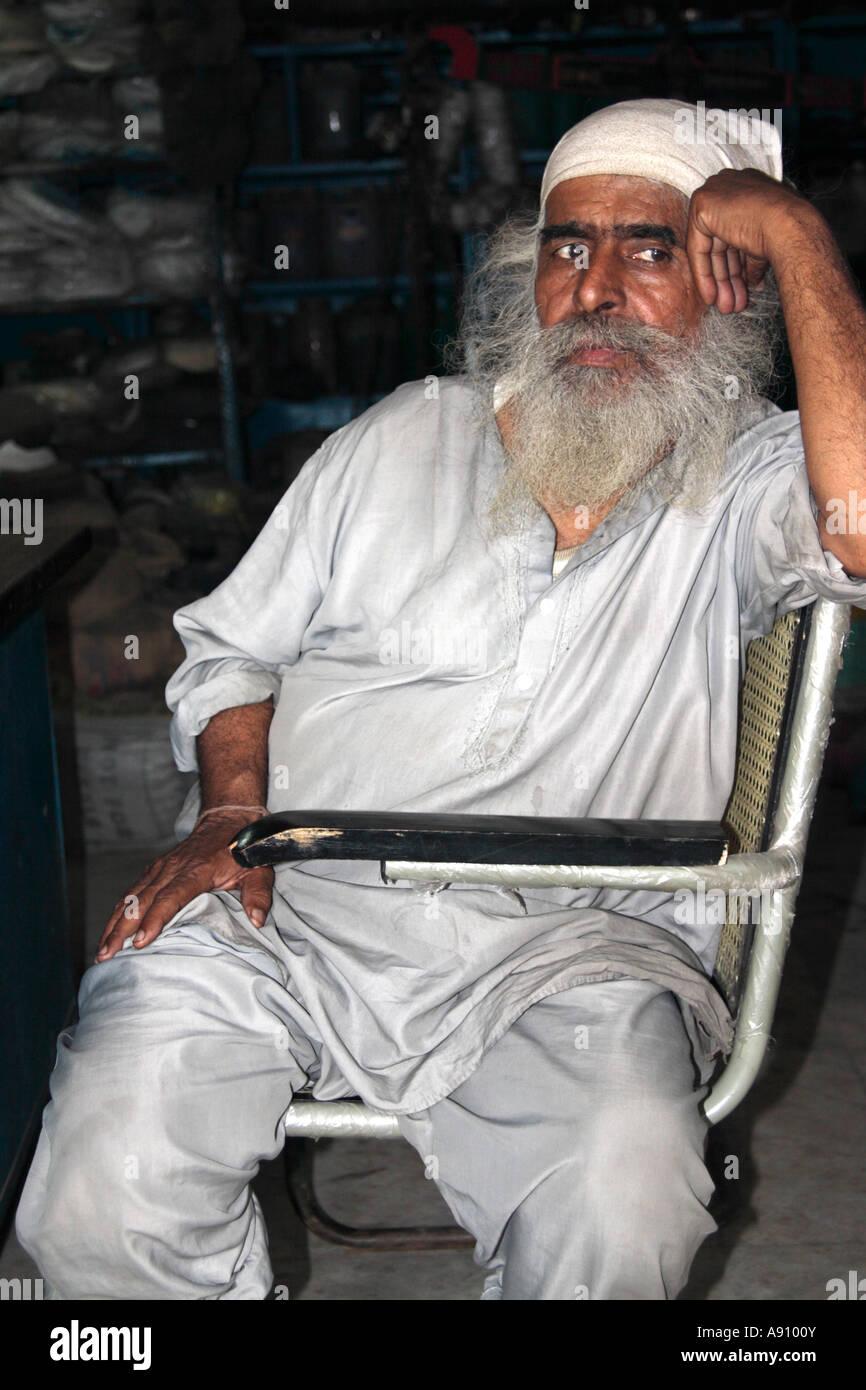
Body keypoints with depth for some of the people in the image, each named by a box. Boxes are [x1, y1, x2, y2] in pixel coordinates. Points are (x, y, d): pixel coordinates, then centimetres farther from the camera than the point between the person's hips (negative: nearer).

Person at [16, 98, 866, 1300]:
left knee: (623, 1222, -30)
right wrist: (231, 811, 0)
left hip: (568, 951, -2)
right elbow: (232, 648, 20)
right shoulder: (402, 440, 14)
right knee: (100, 1200, -20)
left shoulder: (745, 486, 5)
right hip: (286, 903, 2)